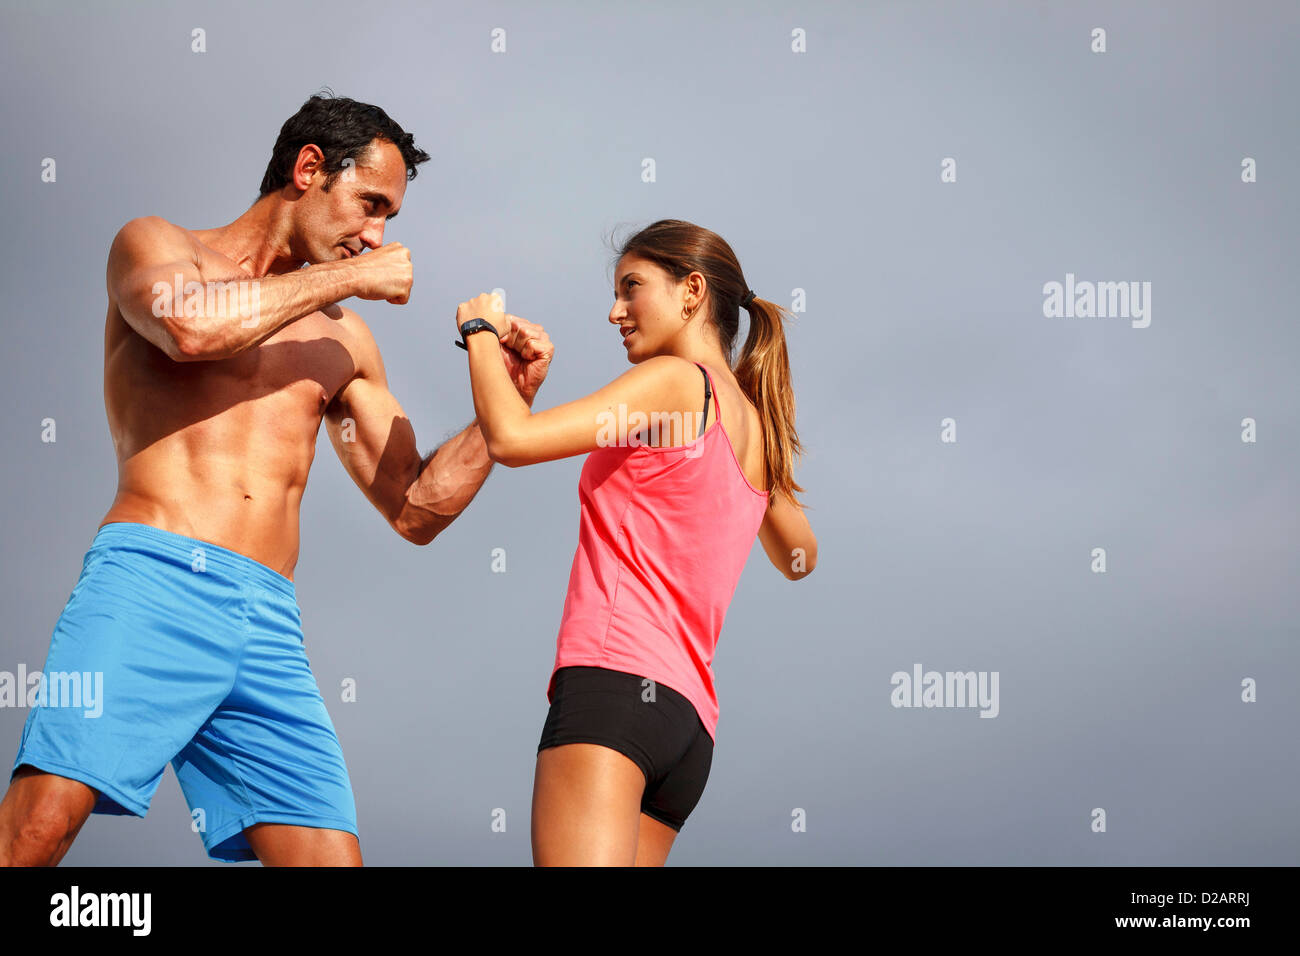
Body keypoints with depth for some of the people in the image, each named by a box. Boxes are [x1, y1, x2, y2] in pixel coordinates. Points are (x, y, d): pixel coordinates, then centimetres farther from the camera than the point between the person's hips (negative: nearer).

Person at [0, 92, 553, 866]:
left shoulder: (341, 340, 26)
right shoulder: (153, 245, 13)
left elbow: (415, 510, 27)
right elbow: (186, 322, -12)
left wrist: (508, 402, 14)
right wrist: (347, 276, 0)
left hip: (269, 626, 5)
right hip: (151, 574, -5)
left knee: (330, 854, -7)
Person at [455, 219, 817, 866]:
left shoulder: (676, 380, -2)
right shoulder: (756, 427, 22)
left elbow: (511, 437, -11)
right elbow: (799, 560, 41)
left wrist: (480, 331, 5)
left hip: (616, 675, -9)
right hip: (689, 715, 9)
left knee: (574, 859, -24)